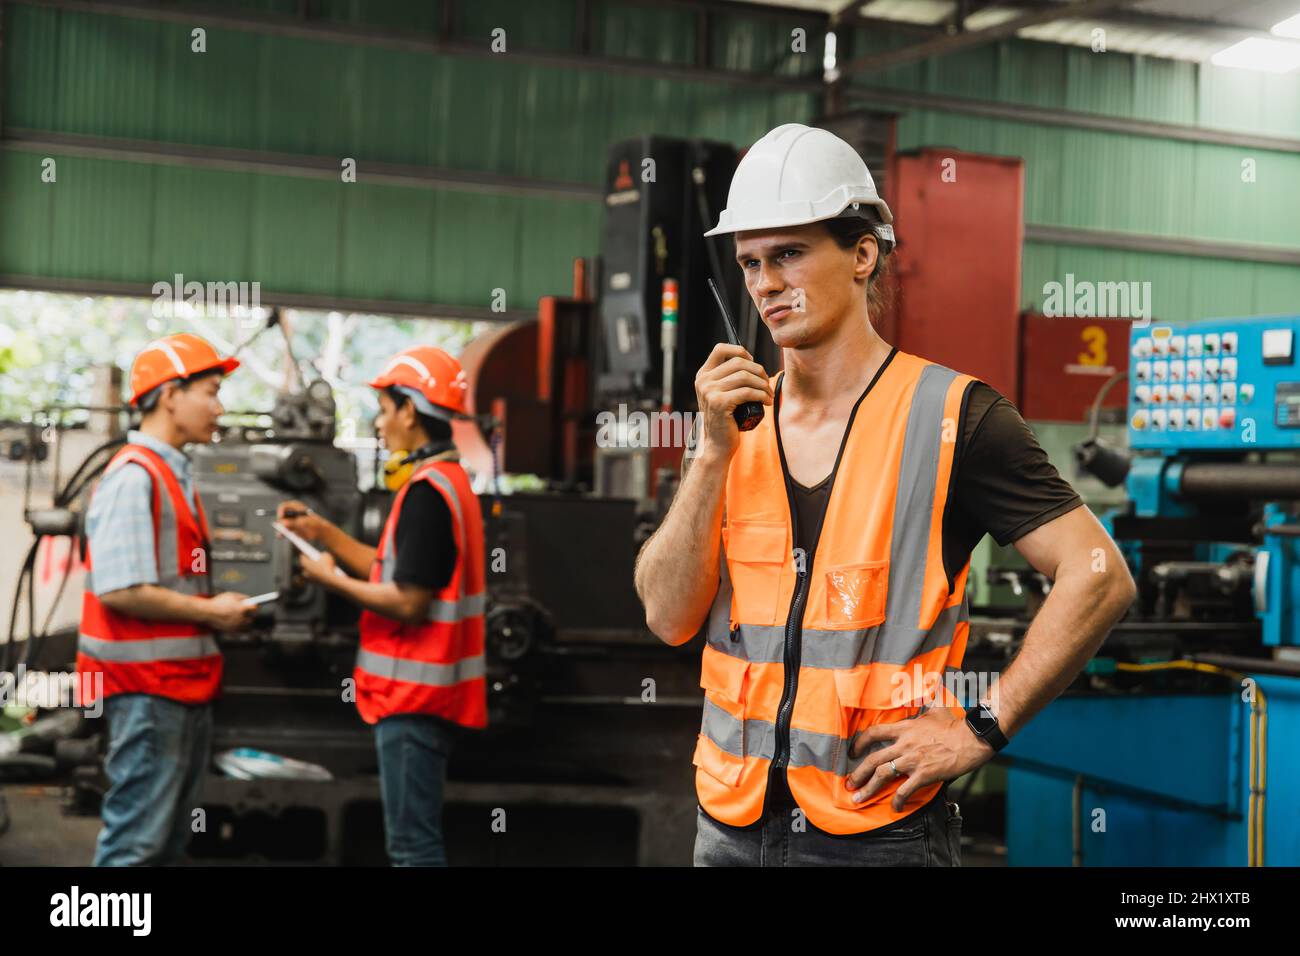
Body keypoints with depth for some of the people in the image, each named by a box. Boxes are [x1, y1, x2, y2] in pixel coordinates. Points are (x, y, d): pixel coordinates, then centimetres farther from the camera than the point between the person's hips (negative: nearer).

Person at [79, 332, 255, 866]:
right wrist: (211, 612, -14)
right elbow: (120, 591, -23)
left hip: (185, 683, 10)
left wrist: (219, 609, 7)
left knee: (169, 840, 16)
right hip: (148, 687, -10)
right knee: (136, 842, -6)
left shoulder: (173, 475, 15)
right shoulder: (134, 476, -15)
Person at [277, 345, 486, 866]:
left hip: (414, 695, -10)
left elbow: (408, 602, -22)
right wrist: (323, 531, 15)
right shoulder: (450, 481, 14)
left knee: (413, 845, -5)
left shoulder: (427, 491, -18)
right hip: (426, 690, 10)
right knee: (419, 839, 17)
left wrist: (333, 580, -9)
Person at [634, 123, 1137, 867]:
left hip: (881, 828, -4)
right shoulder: (741, 418, 7)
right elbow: (670, 617, -2)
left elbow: (1100, 578, -12)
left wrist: (979, 730, -13)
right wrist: (715, 452, -11)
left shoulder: (950, 415, -7)